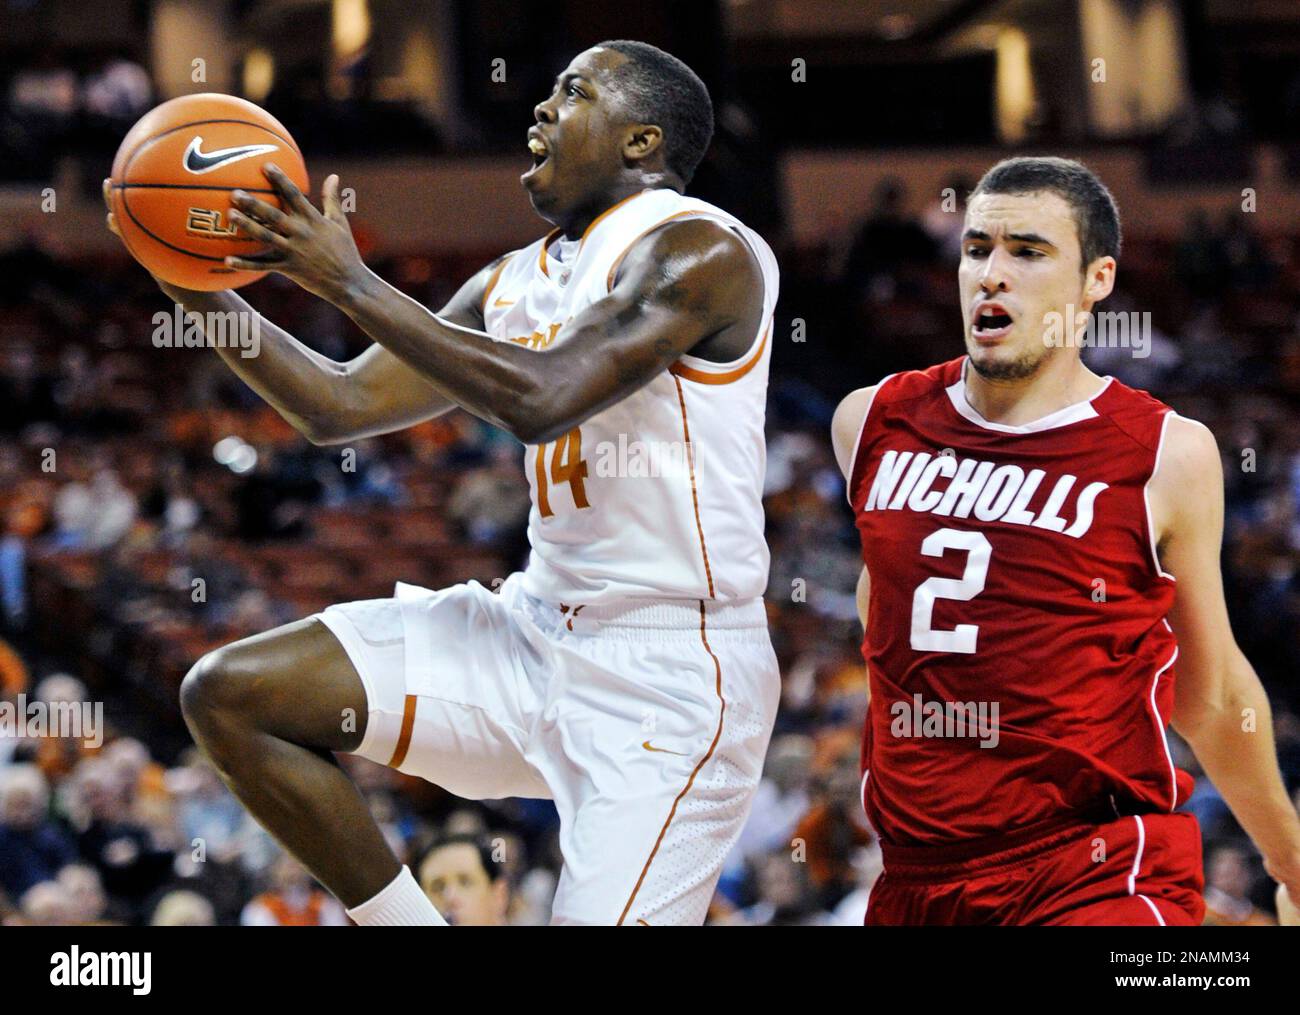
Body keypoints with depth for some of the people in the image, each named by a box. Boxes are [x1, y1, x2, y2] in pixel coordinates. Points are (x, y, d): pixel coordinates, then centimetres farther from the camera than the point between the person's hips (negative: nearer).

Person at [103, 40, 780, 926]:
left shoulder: (701, 250, -13)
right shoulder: (513, 283, 14)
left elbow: (543, 399, -26)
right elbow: (341, 406, 17)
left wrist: (350, 282, -23)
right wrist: (201, 292, 5)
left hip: (670, 676, -8)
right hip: (535, 629, 8)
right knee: (229, 694, 1)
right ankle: (409, 924, 7)